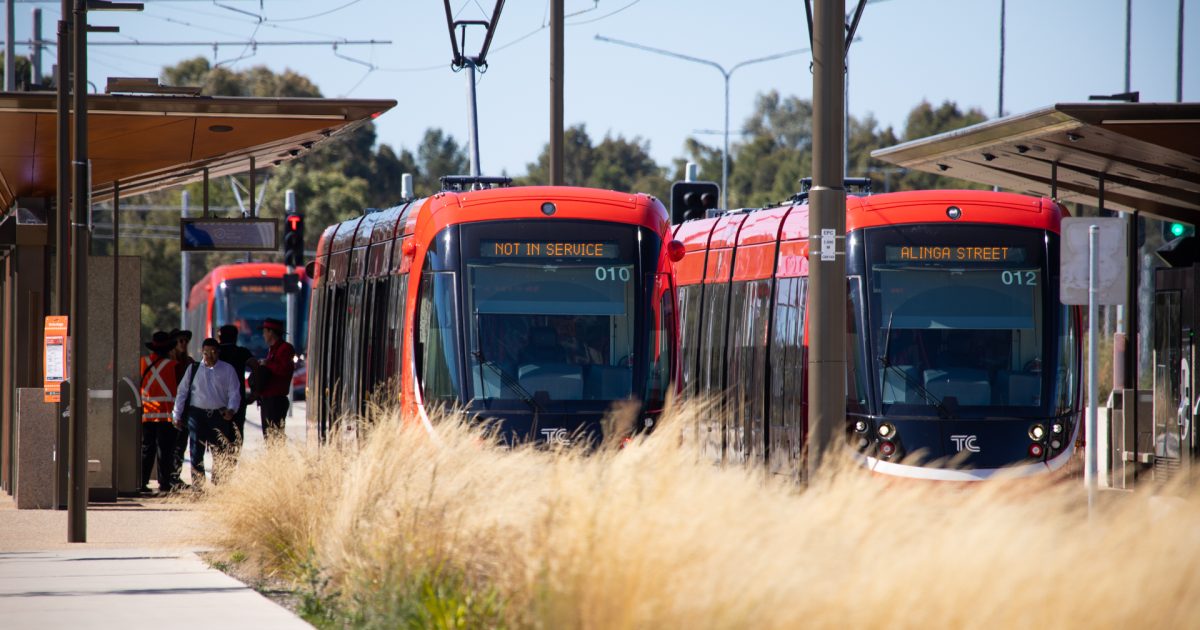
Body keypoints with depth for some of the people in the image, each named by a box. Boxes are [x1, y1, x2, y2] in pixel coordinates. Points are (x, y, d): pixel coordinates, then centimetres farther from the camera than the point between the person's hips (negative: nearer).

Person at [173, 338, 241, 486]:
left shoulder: (227, 369, 7)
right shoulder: (193, 369, 9)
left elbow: (234, 391, 4)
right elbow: (182, 391, 10)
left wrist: (231, 409, -14)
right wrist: (177, 415, 6)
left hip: (219, 416, 0)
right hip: (197, 414, 0)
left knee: (220, 454, -1)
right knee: (196, 451, 0)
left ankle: (218, 484, 3)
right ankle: (197, 484, 5)